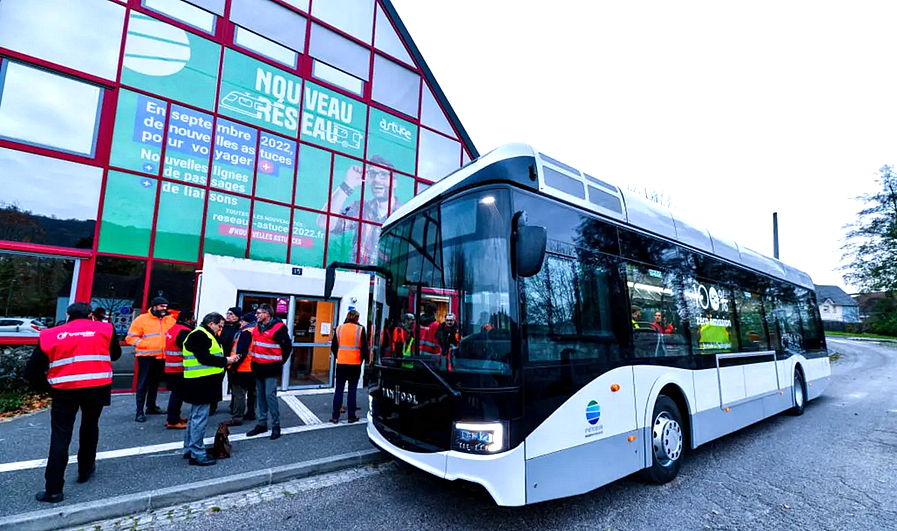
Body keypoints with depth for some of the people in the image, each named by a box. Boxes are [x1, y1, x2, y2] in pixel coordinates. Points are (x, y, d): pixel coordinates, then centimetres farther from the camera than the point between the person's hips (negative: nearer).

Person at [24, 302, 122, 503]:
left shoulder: (49, 335, 6)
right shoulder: (104, 329, 4)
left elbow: (32, 371, 6)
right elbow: (115, 355, 17)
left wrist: (46, 386, 19)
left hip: (64, 390, 0)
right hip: (97, 387, 0)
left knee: (60, 437, 8)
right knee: (89, 427, 23)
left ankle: (53, 489, 8)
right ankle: (85, 470, 36)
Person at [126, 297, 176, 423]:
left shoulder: (170, 320, 8)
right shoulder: (142, 319, -5)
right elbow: (131, 337, -6)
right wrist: (145, 344, -18)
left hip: (162, 357, 5)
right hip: (146, 356, -5)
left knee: (155, 383, 17)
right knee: (143, 384, -3)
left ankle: (151, 406, 29)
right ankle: (139, 412, 3)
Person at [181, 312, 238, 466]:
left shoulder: (205, 335, 19)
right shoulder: (199, 335, -14)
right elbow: (204, 358, -22)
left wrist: (225, 360, 5)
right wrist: (225, 361, -15)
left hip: (203, 383, 11)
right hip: (200, 383, -11)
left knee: (195, 416, 18)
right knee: (200, 418, -5)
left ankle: (189, 449, 29)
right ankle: (197, 454, 3)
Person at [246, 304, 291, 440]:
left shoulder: (278, 327, -14)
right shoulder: (257, 327, 9)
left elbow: (287, 347, -10)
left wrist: (279, 363, -4)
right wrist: (254, 360, 15)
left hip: (270, 368, -8)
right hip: (258, 367, 8)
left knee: (270, 395, -7)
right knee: (260, 396, 13)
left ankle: (276, 425, 5)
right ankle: (262, 424, 25)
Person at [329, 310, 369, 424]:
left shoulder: (339, 328, 2)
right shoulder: (360, 329, -6)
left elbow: (333, 347, 7)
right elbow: (364, 348, -5)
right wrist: (366, 359, 10)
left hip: (341, 363, 2)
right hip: (355, 364, -2)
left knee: (339, 389, 10)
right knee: (352, 390, 7)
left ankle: (335, 416, 12)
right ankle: (351, 416, 12)